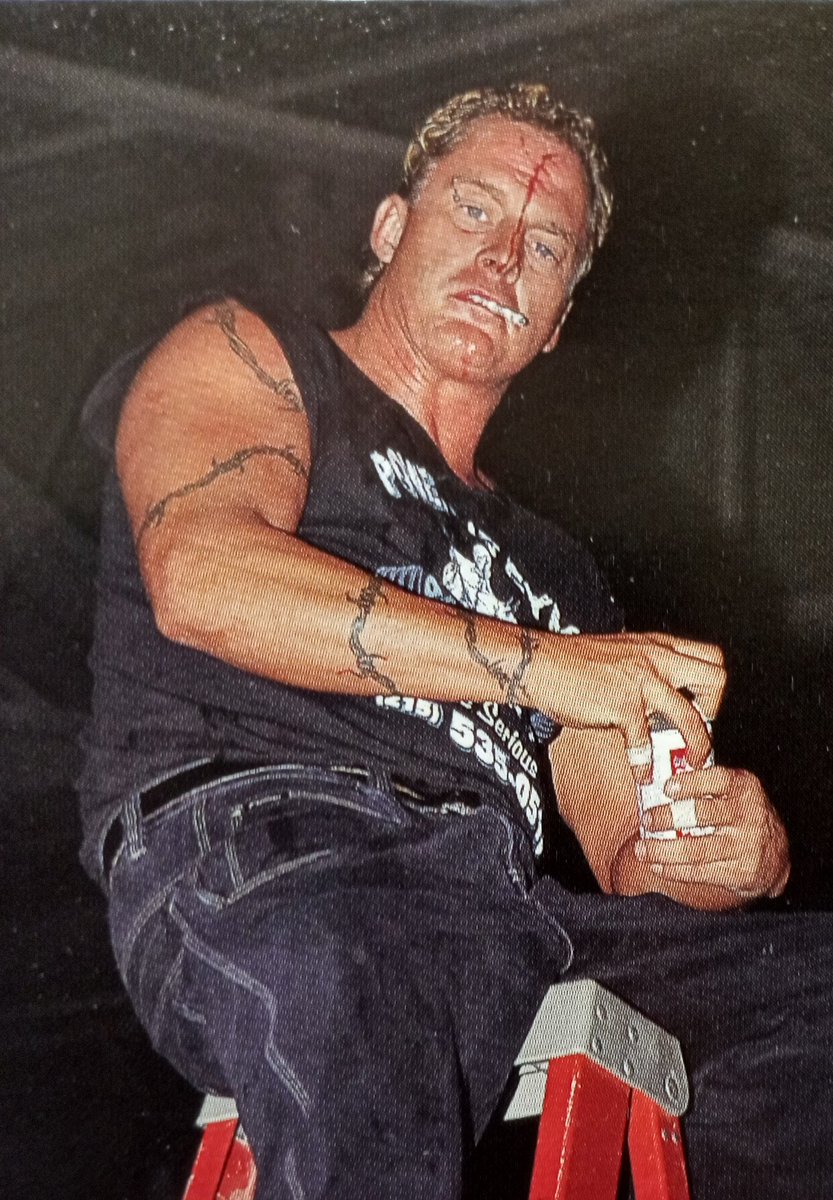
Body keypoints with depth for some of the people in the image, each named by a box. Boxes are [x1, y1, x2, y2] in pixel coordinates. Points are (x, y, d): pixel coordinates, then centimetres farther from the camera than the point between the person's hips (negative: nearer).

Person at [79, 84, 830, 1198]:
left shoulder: (554, 570, 33)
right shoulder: (247, 354, 18)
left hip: (511, 901, 6)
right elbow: (202, 578, -5)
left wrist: (736, 853, 1)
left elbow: (633, 852, 27)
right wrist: (541, 663, -10)